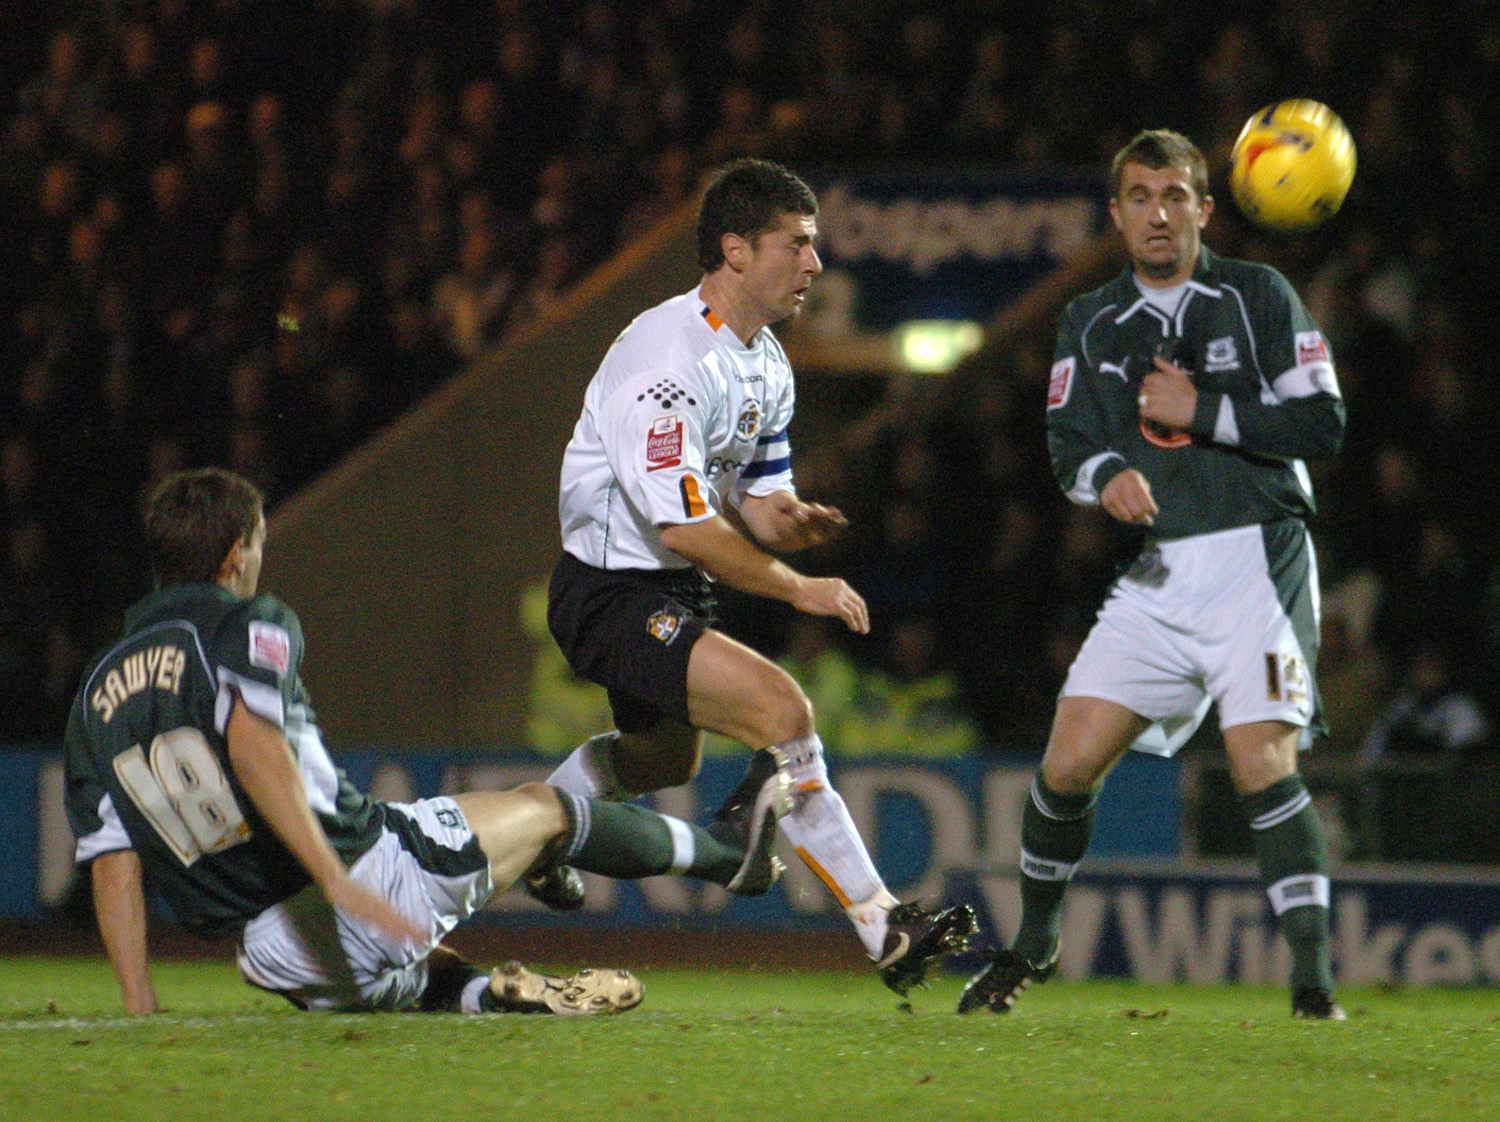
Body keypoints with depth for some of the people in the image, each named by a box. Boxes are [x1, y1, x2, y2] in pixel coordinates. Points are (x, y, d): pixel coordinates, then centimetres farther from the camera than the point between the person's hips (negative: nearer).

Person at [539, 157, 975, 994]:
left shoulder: (766, 362, 6)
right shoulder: (668, 357, -24)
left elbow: (756, 501, 12)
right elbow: (683, 527, -27)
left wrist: (792, 521, -13)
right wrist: (799, 589, -21)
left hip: (675, 596, 10)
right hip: (612, 592, -10)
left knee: (666, 760, 31)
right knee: (780, 707, -26)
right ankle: (885, 931, -27)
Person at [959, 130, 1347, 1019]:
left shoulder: (1259, 297, 3)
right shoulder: (1090, 324, 15)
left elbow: (1322, 424, -3)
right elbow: (1067, 444, 7)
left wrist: (1201, 413, -9)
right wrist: (1107, 474, -16)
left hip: (1256, 562, -4)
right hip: (1155, 574, 4)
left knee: (1264, 764, -19)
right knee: (1070, 761, -4)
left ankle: (1314, 982, -17)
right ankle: (1033, 945, 19)